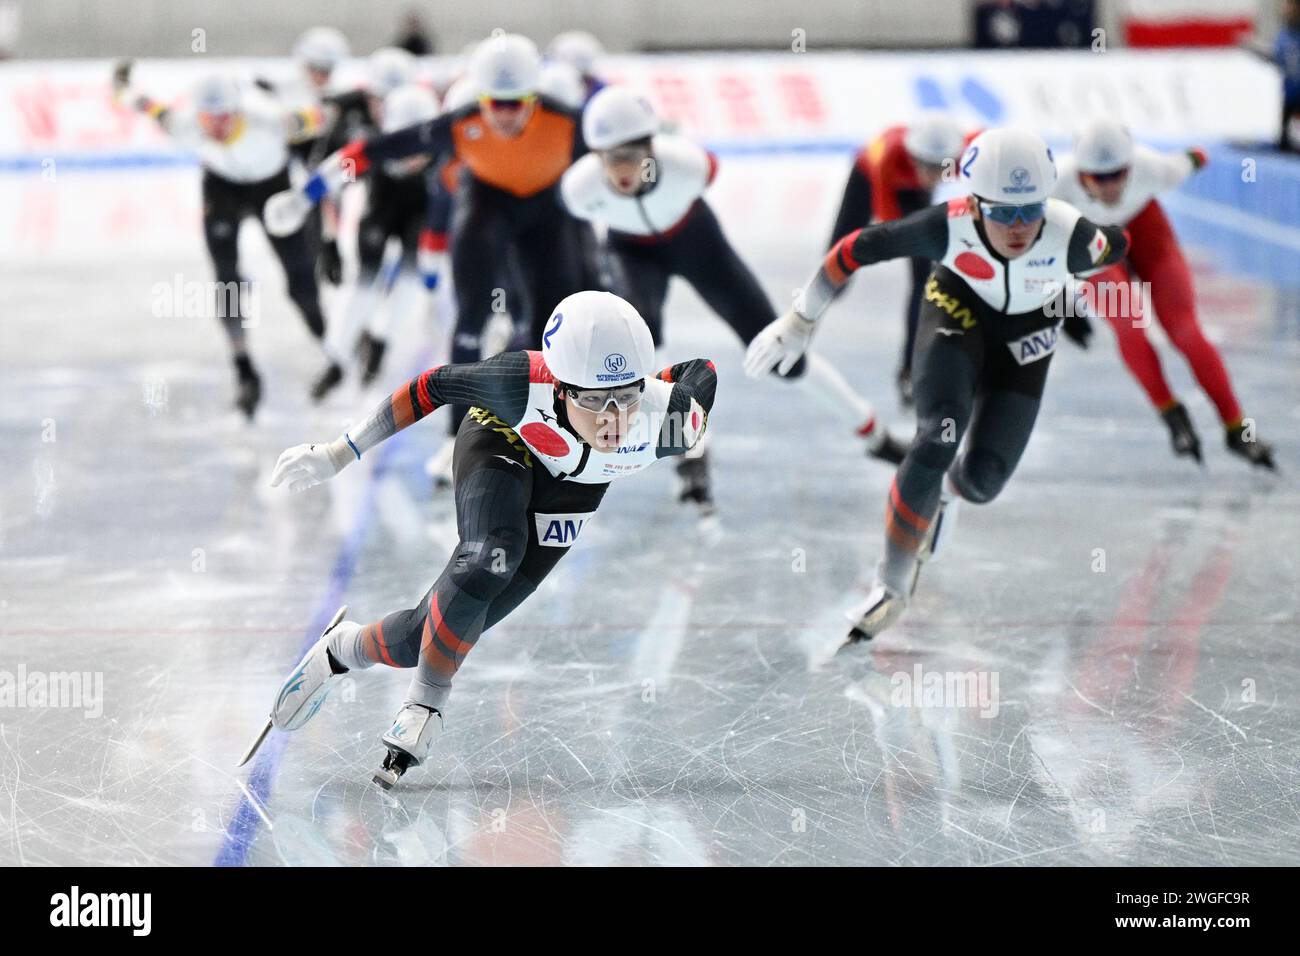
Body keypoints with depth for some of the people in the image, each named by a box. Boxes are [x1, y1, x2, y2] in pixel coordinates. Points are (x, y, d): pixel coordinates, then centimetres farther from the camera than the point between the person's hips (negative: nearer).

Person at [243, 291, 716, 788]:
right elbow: (436, 384, -24)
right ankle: (425, 706, -14)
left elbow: (701, 372, -15)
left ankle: (343, 649, 24)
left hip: (571, 485, 2)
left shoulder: (668, 420, -37)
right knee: (490, 558, -34)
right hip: (503, 443, -2)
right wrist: (340, 453, -20)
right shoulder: (526, 386, -41)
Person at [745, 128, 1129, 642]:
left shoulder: (1070, 237, -37)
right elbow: (856, 248, -23)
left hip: (1025, 332, 1)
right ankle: (892, 584, -5)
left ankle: (947, 492, 36)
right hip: (957, 306, -1)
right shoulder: (949, 225, -36)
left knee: (983, 480, -5)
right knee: (937, 440, -22)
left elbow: (1116, 244, -12)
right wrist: (800, 319, -14)